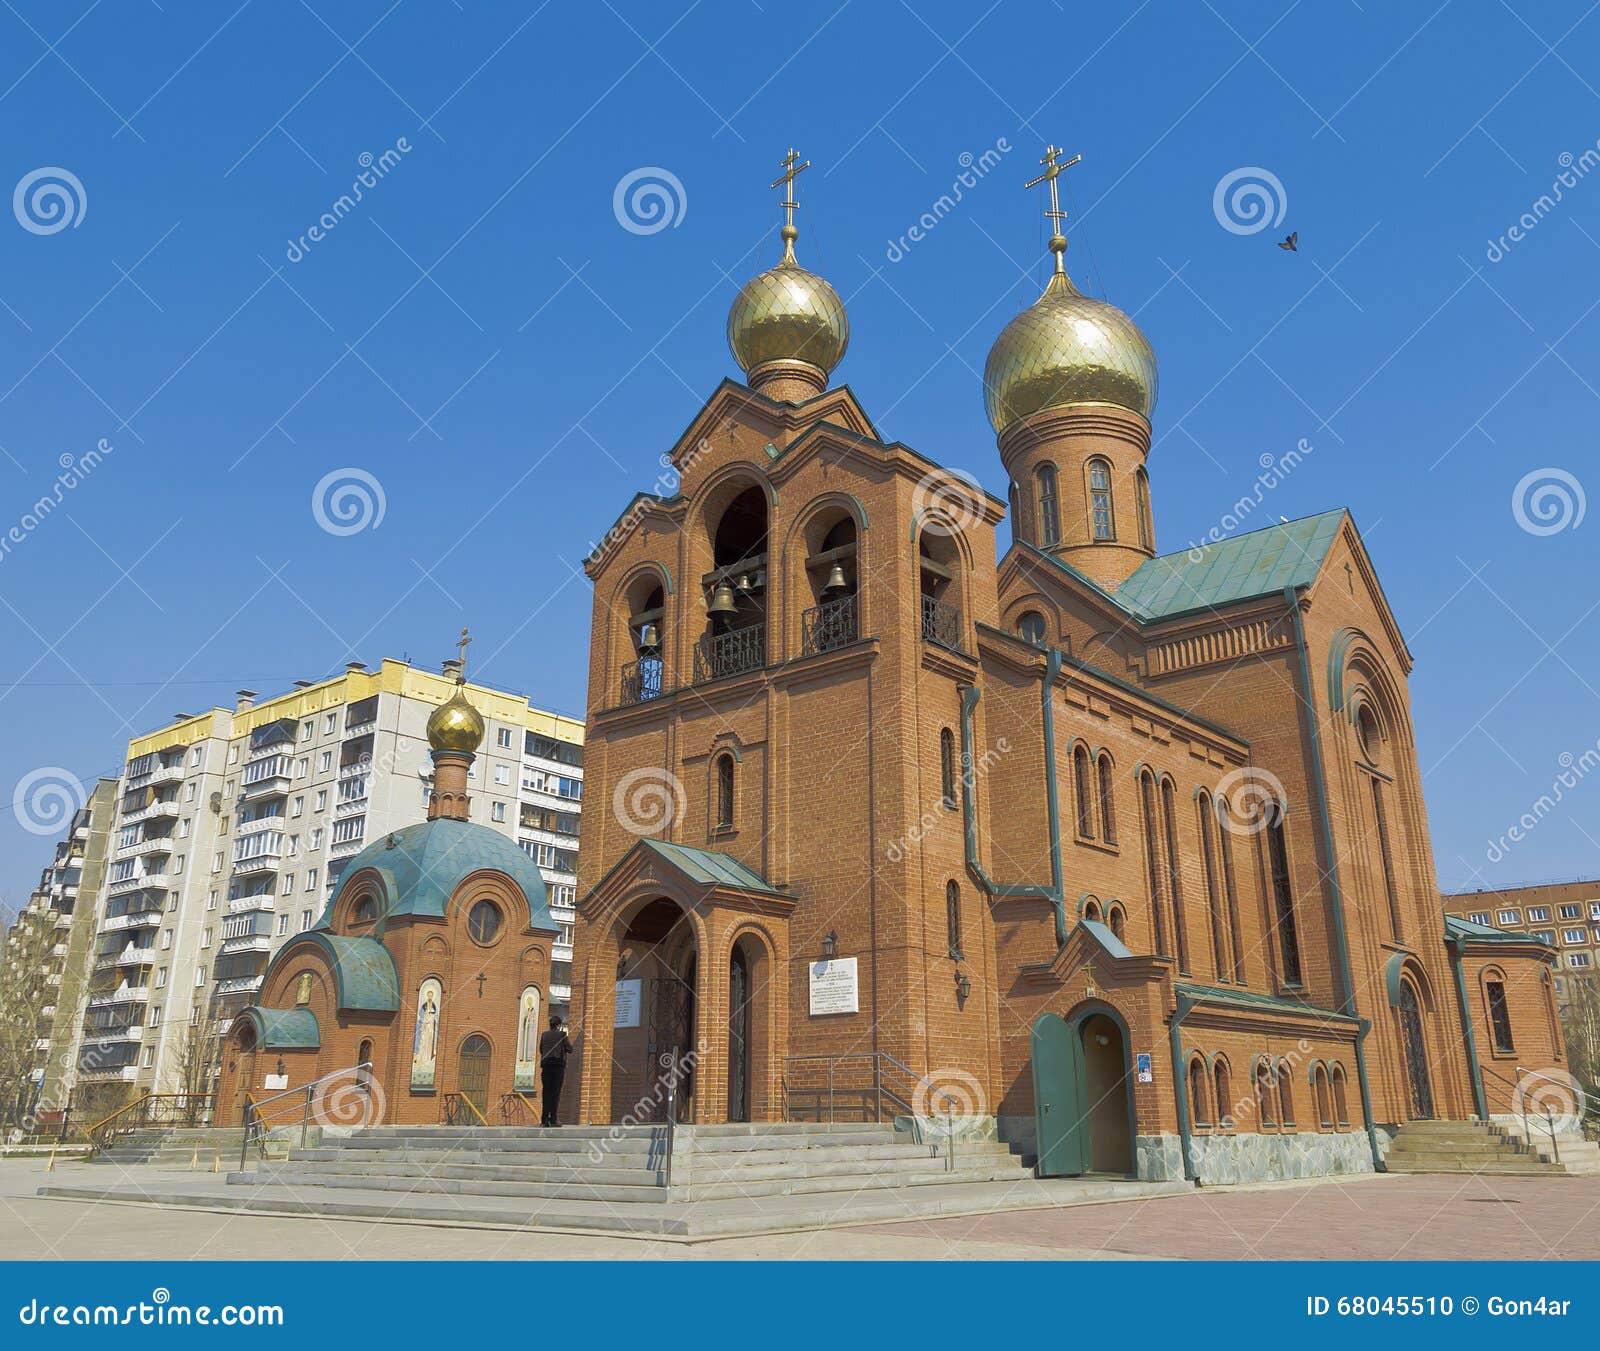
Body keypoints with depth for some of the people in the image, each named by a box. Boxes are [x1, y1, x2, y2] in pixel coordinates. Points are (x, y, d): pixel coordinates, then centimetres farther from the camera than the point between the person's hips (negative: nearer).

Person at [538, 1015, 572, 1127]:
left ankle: (544, 1119, 1)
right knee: (556, 1092, -2)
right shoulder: (562, 1034, -1)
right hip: (558, 1065, -3)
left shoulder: (544, 1035, 9)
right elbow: (570, 1050, 2)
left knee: (546, 1092, 6)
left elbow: (541, 1050, 17)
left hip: (546, 1065, 4)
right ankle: (553, 1119, -7)